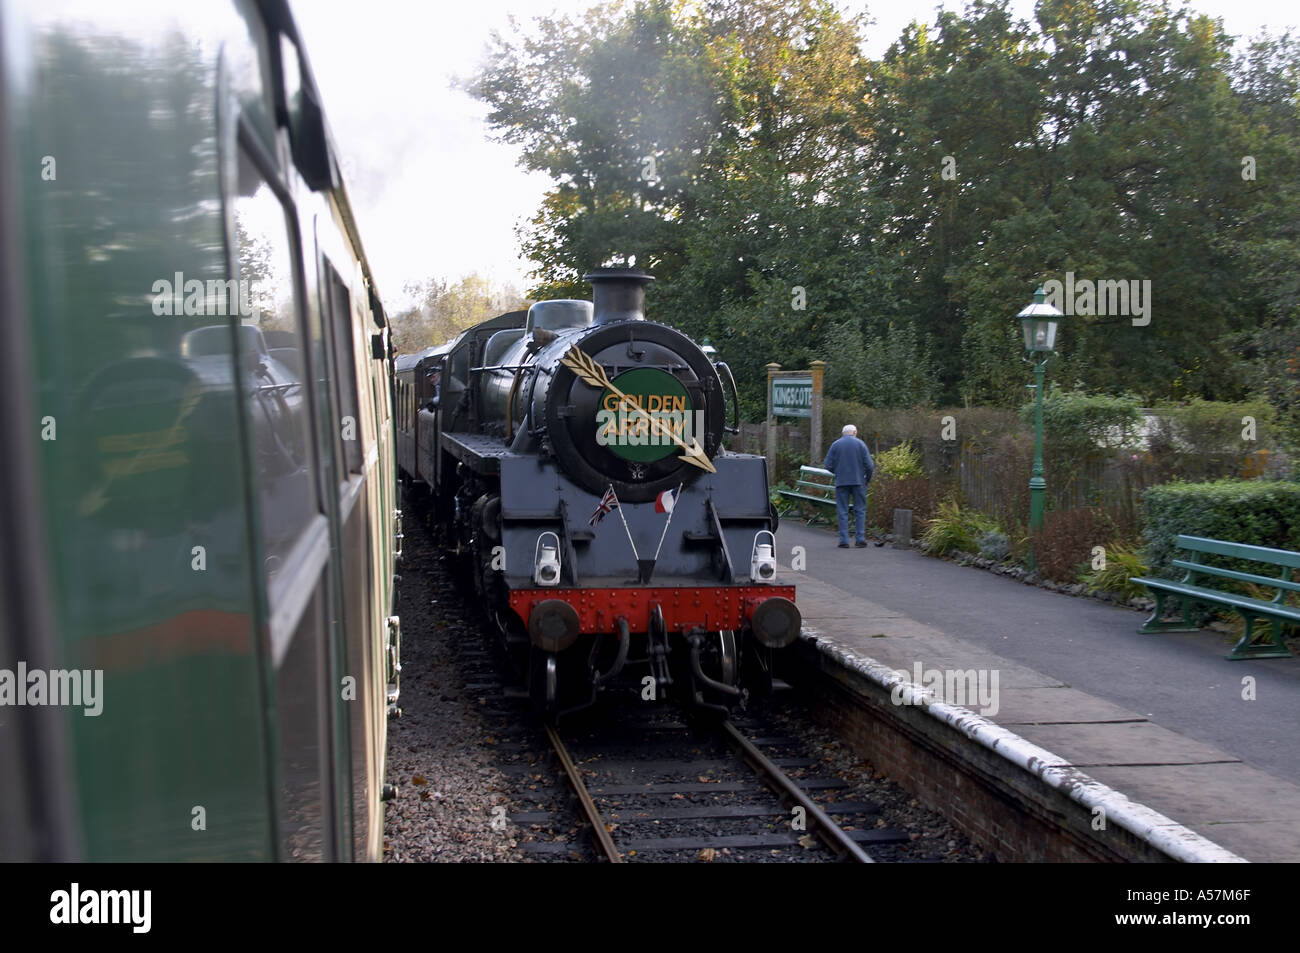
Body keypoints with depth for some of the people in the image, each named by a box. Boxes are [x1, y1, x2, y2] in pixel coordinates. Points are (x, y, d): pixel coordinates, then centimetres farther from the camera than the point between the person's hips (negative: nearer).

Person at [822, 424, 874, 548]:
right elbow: (869, 465, -5)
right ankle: (861, 538, 4)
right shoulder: (860, 444, 0)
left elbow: (828, 466, -1)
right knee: (860, 510, 8)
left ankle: (844, 540, 0)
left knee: (842, 512, 4)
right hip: (858, 481, 0)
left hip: (841, 482, 0)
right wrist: (868, 478, 11)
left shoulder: (835, 445, 3)